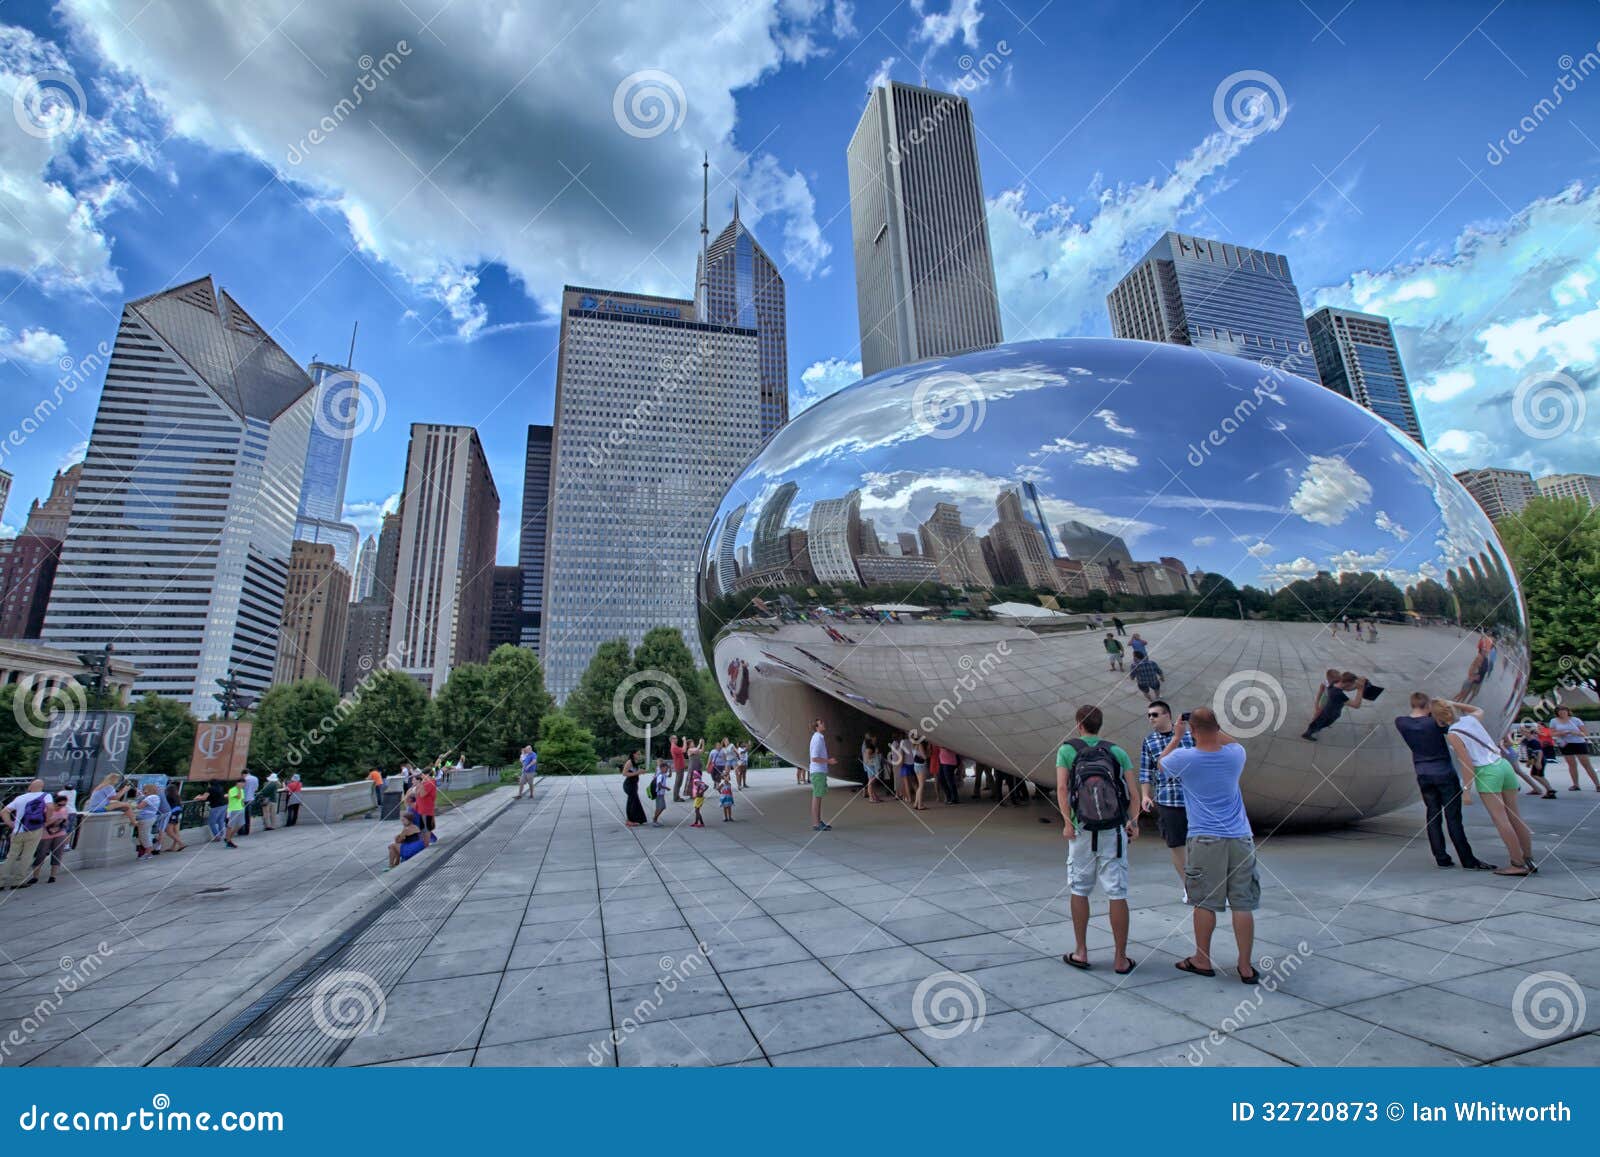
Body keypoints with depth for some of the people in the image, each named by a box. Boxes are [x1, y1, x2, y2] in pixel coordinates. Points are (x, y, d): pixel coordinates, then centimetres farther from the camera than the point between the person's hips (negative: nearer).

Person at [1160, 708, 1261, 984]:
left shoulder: (1184, 758, -10)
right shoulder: (1235, 754, -2)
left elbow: (1161, 763, 14)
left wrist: (1176, 736, 23)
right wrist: (1213, 728, 24)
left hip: (1205, 840, -3)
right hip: (1240, 839, 3)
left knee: (1205, 903, 7)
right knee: (1243, 905, 8)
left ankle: (1202, 961, 19)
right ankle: (1246, 967, 15)